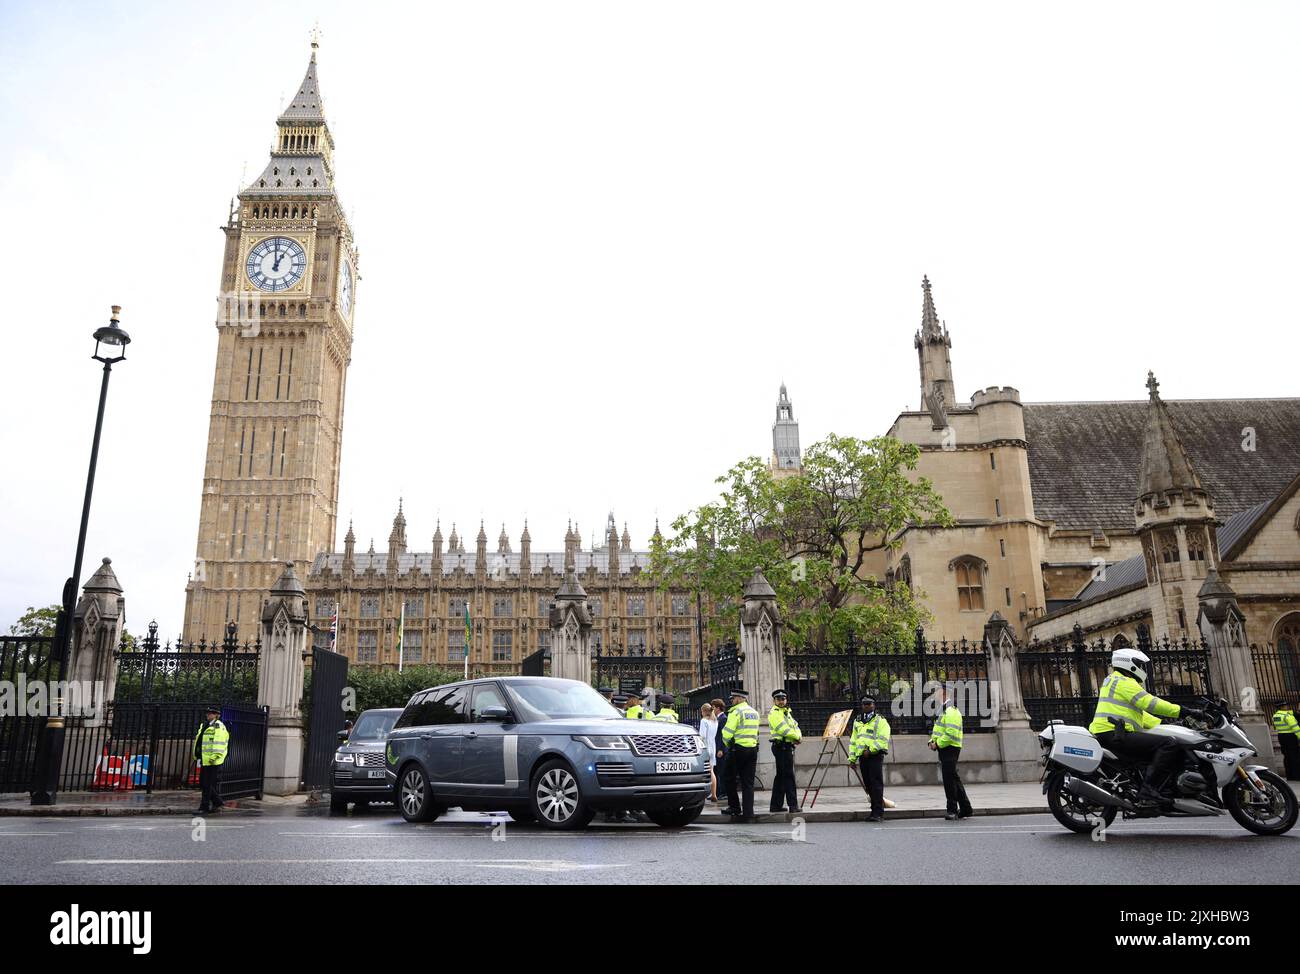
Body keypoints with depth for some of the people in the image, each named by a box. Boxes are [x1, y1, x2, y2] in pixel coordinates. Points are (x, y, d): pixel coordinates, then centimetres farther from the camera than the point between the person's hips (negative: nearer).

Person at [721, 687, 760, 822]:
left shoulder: (736, 712, -10)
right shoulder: (754, 712, 15)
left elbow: (727, 733, -12)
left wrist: (727, 743, 6)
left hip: (738, 749, -7)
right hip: (752, 749, 7)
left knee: (730, 779, 7)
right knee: (748, 782, 6)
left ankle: (734, 807, 9)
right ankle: (748, 813, 3)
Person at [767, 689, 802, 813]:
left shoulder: (786, 712, 21)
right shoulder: (774, 713, -9)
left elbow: (795, 726, 16)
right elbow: (783, 729, -18)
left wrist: (798, 735, -6)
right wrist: (797, 737, -8)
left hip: (788, 746, 10)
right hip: (781, 746, -10)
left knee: (781, 776, 11)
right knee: (788, 776, -9)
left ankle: (775, 805, 16)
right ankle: (793, 805, -8)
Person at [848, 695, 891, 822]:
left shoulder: (880, 721, -1)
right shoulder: (857, 722, 20)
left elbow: (883, 740, -13)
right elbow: (853, 741, 22)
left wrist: (870, 749, -20)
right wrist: (852, 758, 16)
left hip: (875, 756, -7)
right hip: (862, 757, 7)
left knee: (876, 784, -9)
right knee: (868, 785, 9)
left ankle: (879, 813, -8)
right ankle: (875, 810, 17)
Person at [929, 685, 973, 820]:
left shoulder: (951, 712, -16)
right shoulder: (943, 711, 17)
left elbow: (950, 734, -24)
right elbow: (937, 730, 23)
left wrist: (938, 743, -16)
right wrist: (932, 741, 7)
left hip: (950, 749, -10)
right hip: (944, 749, 10)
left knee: (949, 780, -5)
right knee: (954, 779, 14)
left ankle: (953, 809, 2)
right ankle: (966, 809, 21)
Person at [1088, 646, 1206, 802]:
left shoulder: (1112, 681, 28)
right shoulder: (1124, 682, -3)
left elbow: (1139, 714, 30)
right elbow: (1149, 703, -15)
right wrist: (1185, 711, -14)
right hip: (1114, 735, -11)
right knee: (1169, 744, -19)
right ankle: (1151, 789, -25)